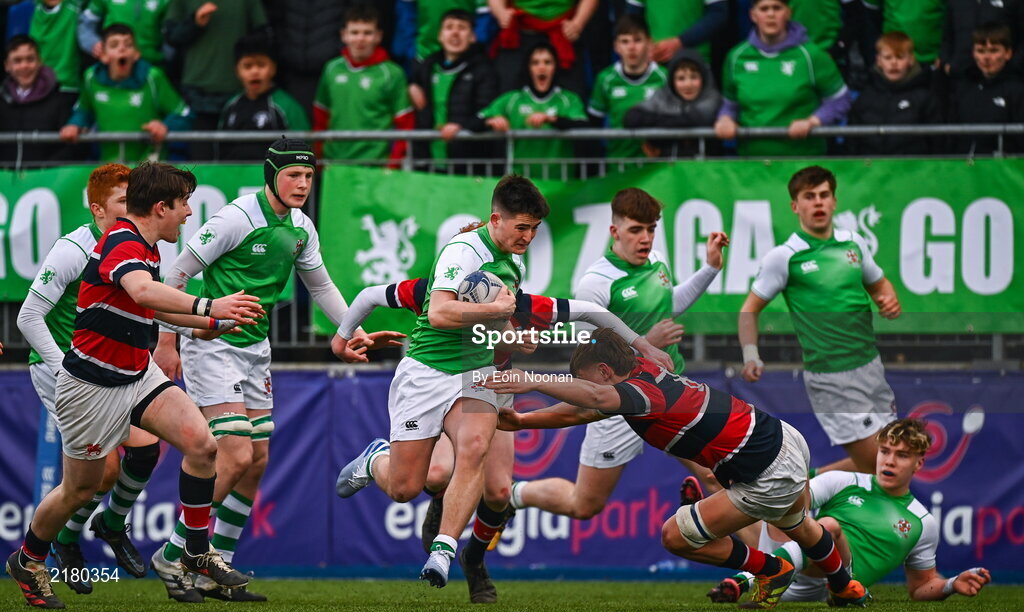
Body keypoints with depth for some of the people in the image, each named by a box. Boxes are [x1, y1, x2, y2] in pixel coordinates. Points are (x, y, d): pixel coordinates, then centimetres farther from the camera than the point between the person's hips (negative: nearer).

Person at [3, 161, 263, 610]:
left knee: (201, 443, -10)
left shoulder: (144, 249, 8)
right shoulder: (122, 244, -23)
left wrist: (215, 322, 23)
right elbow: (144, 292, -46)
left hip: (137, 375, 8)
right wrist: (207, 307, -57)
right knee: (81, 490, 6)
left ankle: (197, 554, 1)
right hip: (93, 384, -8)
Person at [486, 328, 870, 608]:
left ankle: (770, 571, 18)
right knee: (798, 527, 39)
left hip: (770, 479, -10)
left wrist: (533, 381, -54)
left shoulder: (647, 393, -26)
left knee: (677, 537, -2)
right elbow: (577, 412, 9)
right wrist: (521, 421, 2)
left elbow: (596, 398, -49)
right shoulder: (643, 370, 1)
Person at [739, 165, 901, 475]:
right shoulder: (784, 257, -8)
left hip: (871, 366, 6)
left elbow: (879, 284, 22)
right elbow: (750, 309, -2)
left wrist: (889, 301, -1)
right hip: (830, 377, -6)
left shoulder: (853, 242, 6)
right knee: (872, 463, -10)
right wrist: (751, 358, -16)